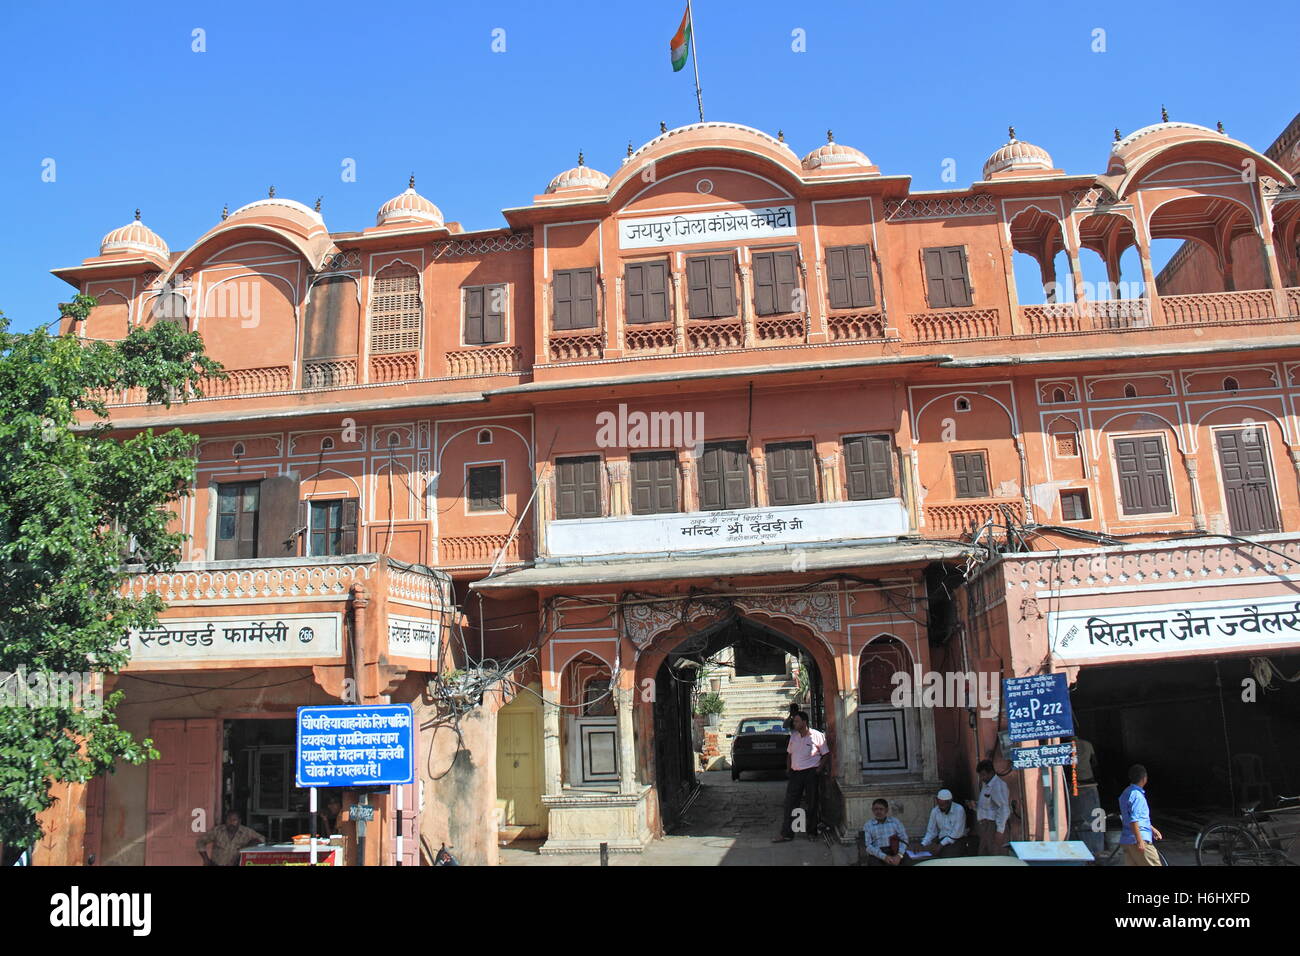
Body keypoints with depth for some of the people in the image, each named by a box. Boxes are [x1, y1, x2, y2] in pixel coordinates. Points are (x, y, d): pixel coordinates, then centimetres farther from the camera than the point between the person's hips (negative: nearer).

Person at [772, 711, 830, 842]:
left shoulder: (817, 736, -6)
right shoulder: (794, 736, 10)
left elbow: (826, 754, -2)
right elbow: (789, 753, 21)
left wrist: (819, 769, -11)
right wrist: (788, 768, 10)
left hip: (811, 772, -4)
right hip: (795, 773, 4)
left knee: (812, 804, 5)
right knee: (790, 803, 1)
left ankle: (811, 831, 20)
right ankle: (786, 833, 4)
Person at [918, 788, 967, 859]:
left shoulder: (959, 810, -12)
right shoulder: (935, 811, 4)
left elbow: (957, 833, -14)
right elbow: (931, 831, 9)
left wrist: (941, 845, -18)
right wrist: (923, 845, -9)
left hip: (957, 840, -4)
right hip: (941, 839, 4)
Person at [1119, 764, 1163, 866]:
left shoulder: (1126, 793, 15)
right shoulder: (1137, 795, -16)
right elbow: (1133, 820, -22)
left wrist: (1152, 828, 33)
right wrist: (1140, 841, -22)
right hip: (1140, 840, -9)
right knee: (1154, 864, -1)